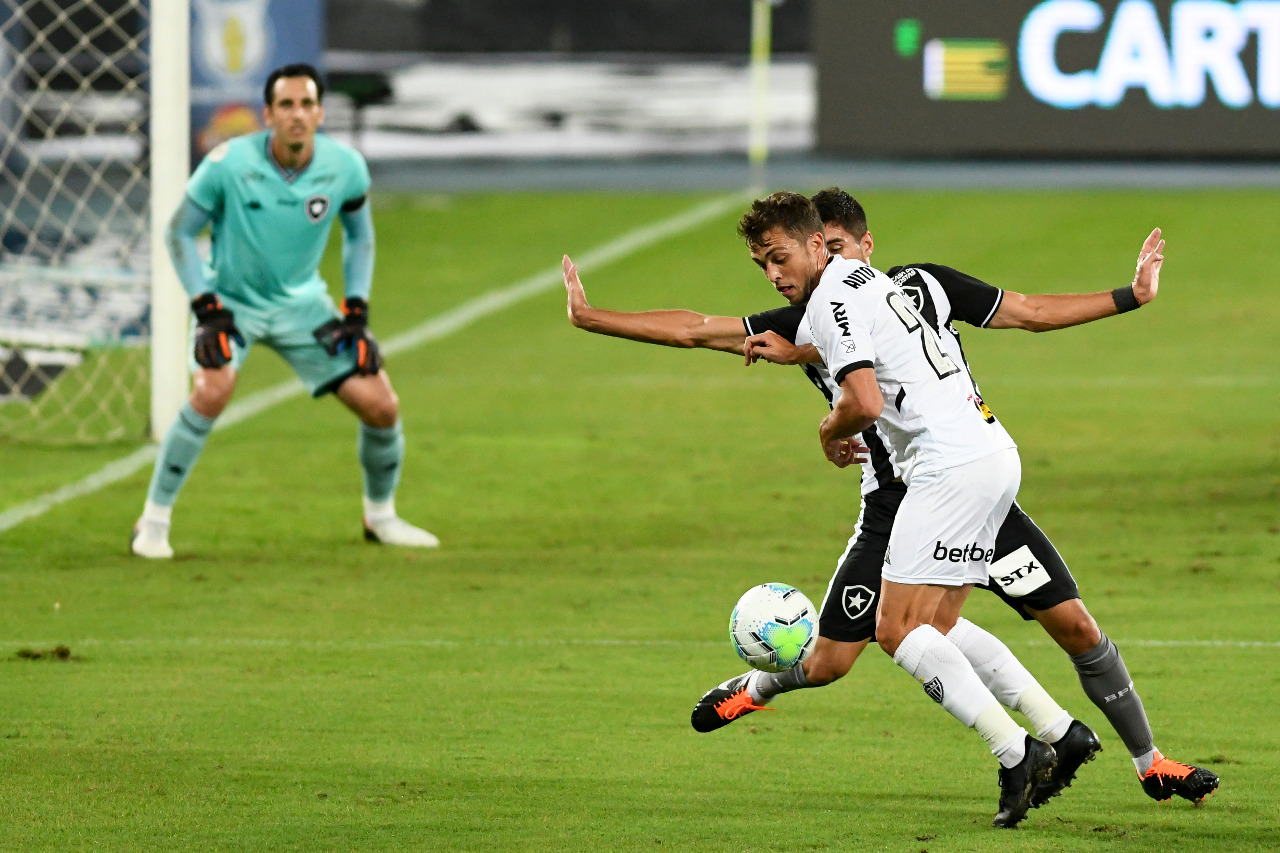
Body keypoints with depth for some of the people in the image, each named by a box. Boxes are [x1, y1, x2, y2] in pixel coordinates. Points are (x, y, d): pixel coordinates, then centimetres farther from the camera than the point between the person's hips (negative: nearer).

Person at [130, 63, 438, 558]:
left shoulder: (345, 168, -11)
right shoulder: (229, 164, -21)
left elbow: (359, 235, 8)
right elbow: (179, 232, -9)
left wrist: (356, 310, -1)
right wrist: (206, 308, -17)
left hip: (302, 304, 4)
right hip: (232, 301, -3)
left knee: (381, 406, -4)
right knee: (213, 390, -31)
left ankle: (380, 517, 24)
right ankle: (153, 523, -18)